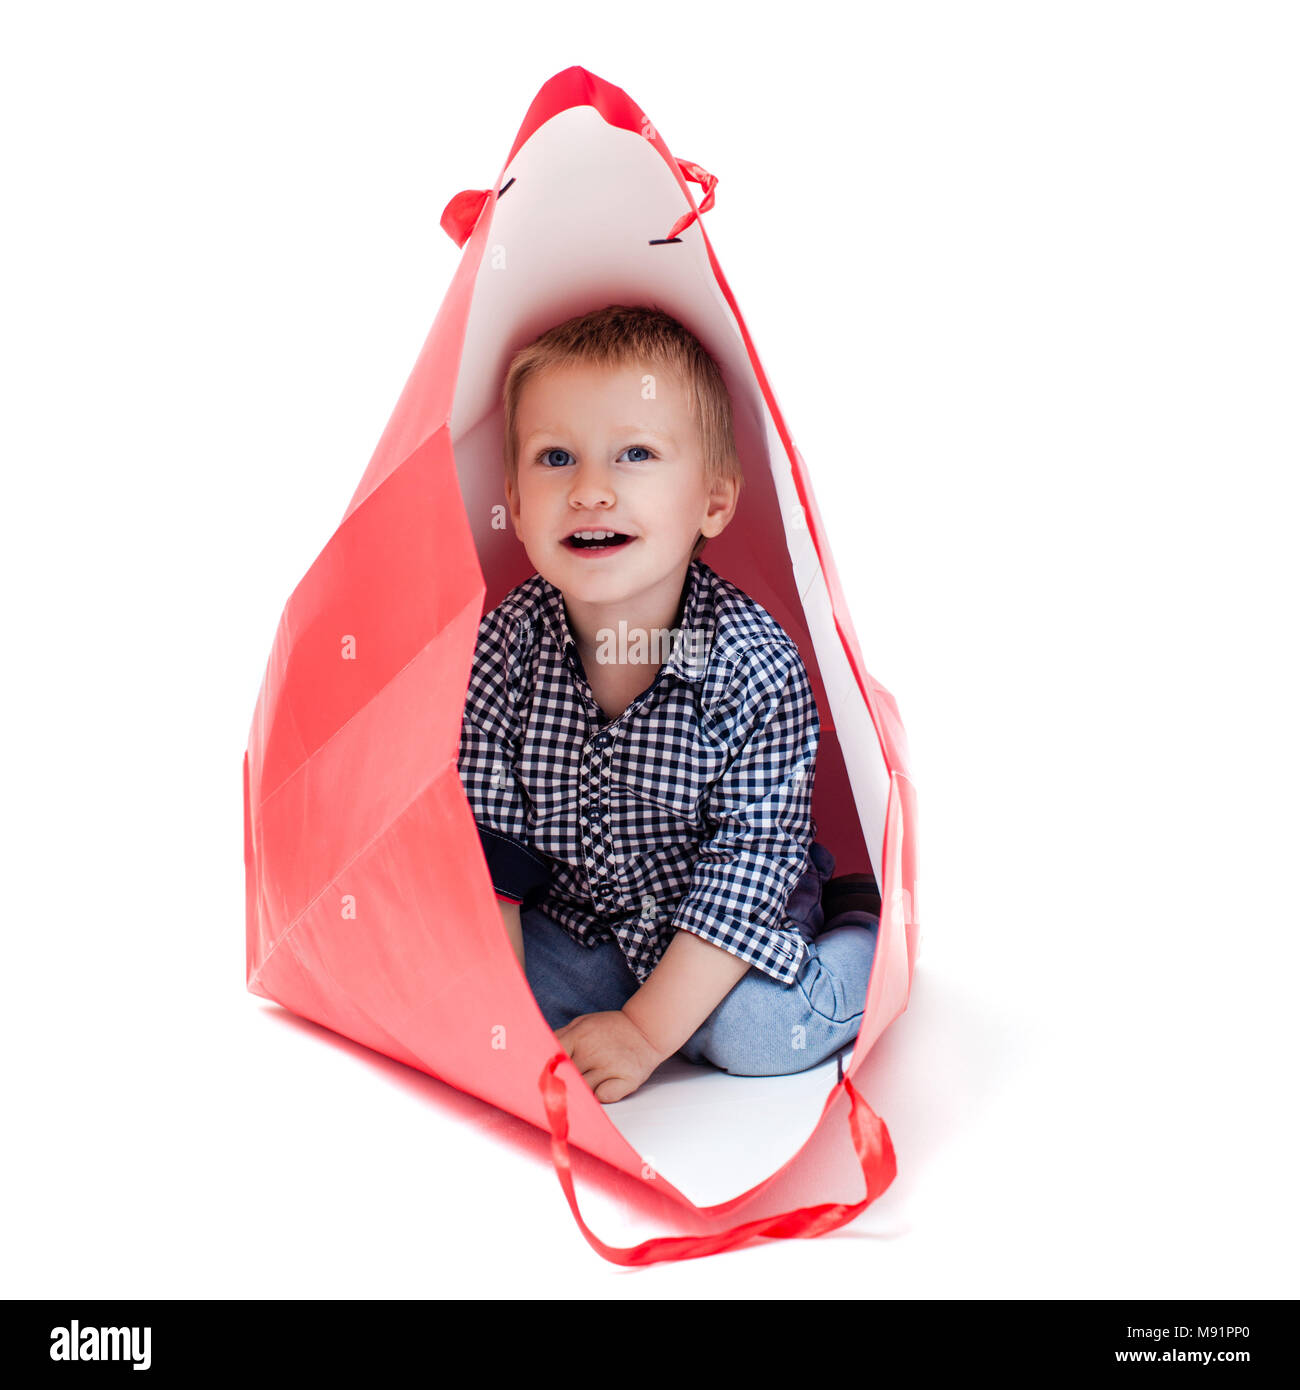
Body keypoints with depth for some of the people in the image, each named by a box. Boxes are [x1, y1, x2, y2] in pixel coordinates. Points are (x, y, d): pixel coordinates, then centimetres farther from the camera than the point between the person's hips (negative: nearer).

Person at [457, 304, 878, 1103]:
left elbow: (754, 859, -21)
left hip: (725, 934, -3)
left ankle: (865, 943, 4)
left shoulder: (758, 668, -25)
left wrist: (645, 1030, -21)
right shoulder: (507, 643, -16)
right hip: (573, 917, 3)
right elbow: (485, 841, -10)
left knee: (755, 1031, -26)